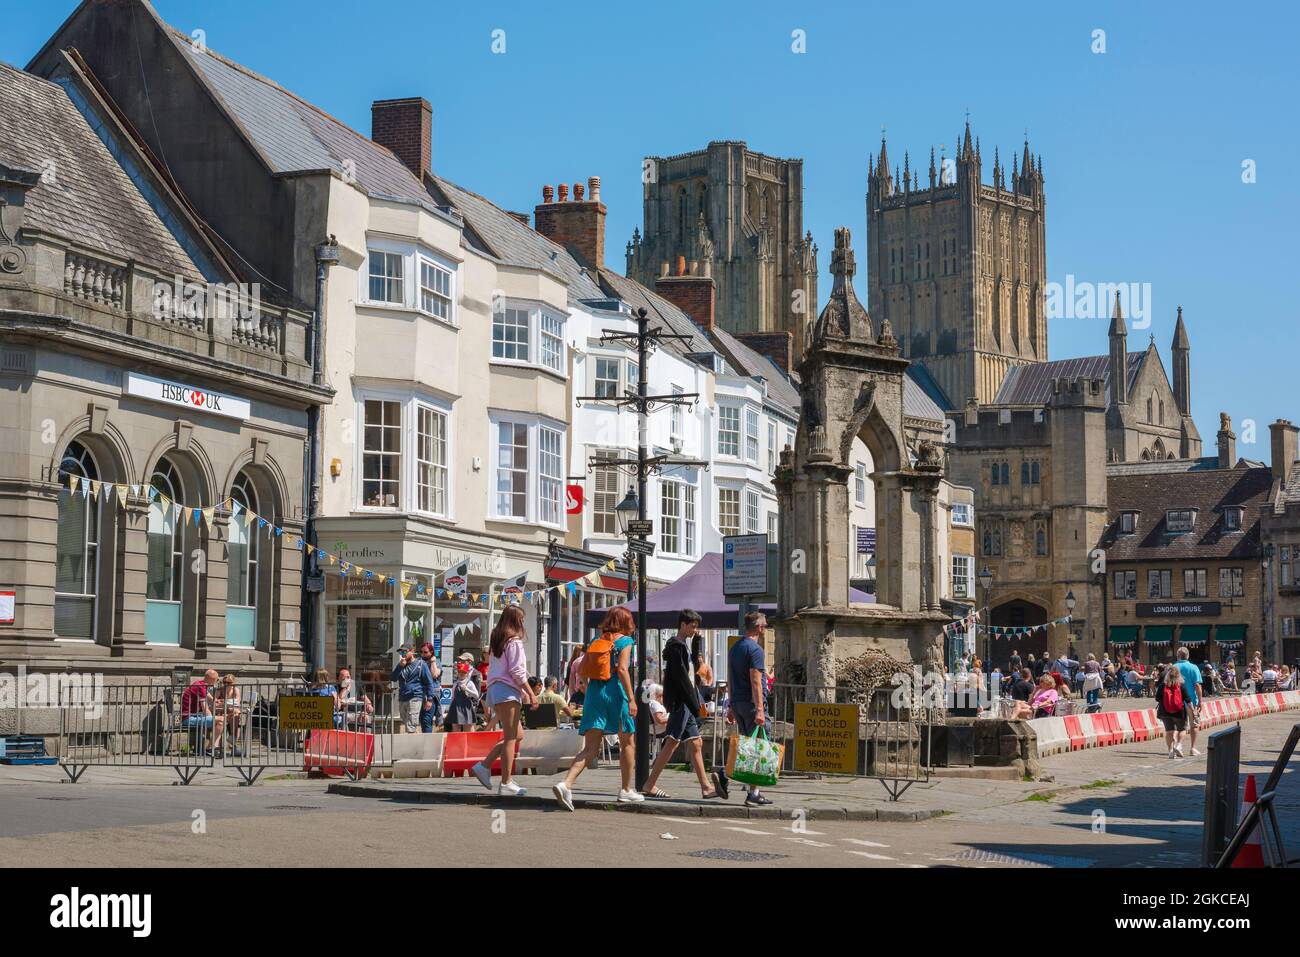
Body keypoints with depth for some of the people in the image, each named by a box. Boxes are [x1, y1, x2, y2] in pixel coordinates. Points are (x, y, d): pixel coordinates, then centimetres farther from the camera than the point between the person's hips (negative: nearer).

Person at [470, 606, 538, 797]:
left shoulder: (496, 641, 18)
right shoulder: (514, 641, -9)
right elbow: (517, 672, -14)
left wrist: (523, 692, 19)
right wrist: (530, 693, -8)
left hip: (494, 689, 9)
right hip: (507, 690, -9)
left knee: (517, 735, 14)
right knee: (511, 737, -6)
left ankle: (484, 766, 7)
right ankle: (506, 783, -8)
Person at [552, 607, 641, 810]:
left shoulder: (596, 639, 14)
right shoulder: (625, 640, -1)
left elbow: (582, 668, 9)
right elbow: (622, 669, -14)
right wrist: (631, 699, -16)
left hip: (594, 692, 5)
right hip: (615, 693, -5)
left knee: (590, 748, 0)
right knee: (627, 743, 15)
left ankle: (566, 784, -19)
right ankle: (627, 790, 22)